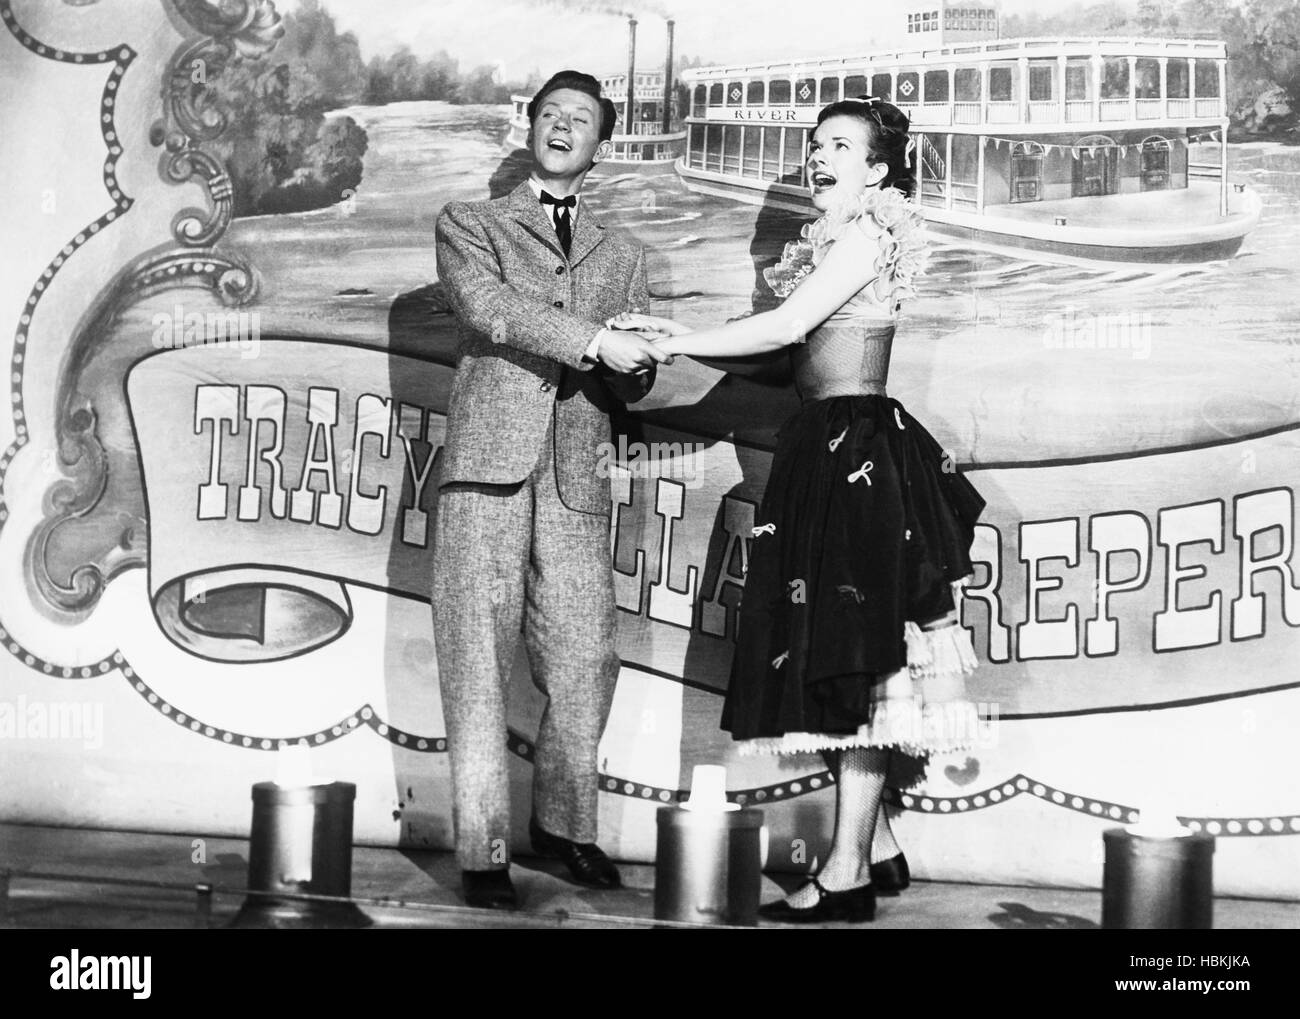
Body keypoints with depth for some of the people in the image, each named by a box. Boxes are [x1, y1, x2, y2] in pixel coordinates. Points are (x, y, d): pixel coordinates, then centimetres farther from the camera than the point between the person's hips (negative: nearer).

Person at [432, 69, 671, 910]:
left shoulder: (622, 259, 24)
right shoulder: (471, 224, 14)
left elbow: (634, 385, 16)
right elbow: (487, 305, -7)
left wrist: (635, 360, -8)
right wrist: (592, 342, -17)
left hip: (577, 479, 3)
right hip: (489, 466, -3)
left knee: (586, 660, 1)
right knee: (479, 658, -5)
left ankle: (563, 822, 21)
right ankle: (484, 851, 1)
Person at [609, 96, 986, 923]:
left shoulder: (870, 231, -7)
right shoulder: (836, 238, 20)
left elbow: (788, 326, -14)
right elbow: (802, 348, 14)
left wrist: (682, 341, -10)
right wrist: (683, 339, 8)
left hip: (858, 448, -10)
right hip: (831, 449, 10)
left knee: (851, 653, -8)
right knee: (840, 655, 11)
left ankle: (848, 873, -4)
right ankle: (879, 847, 20)